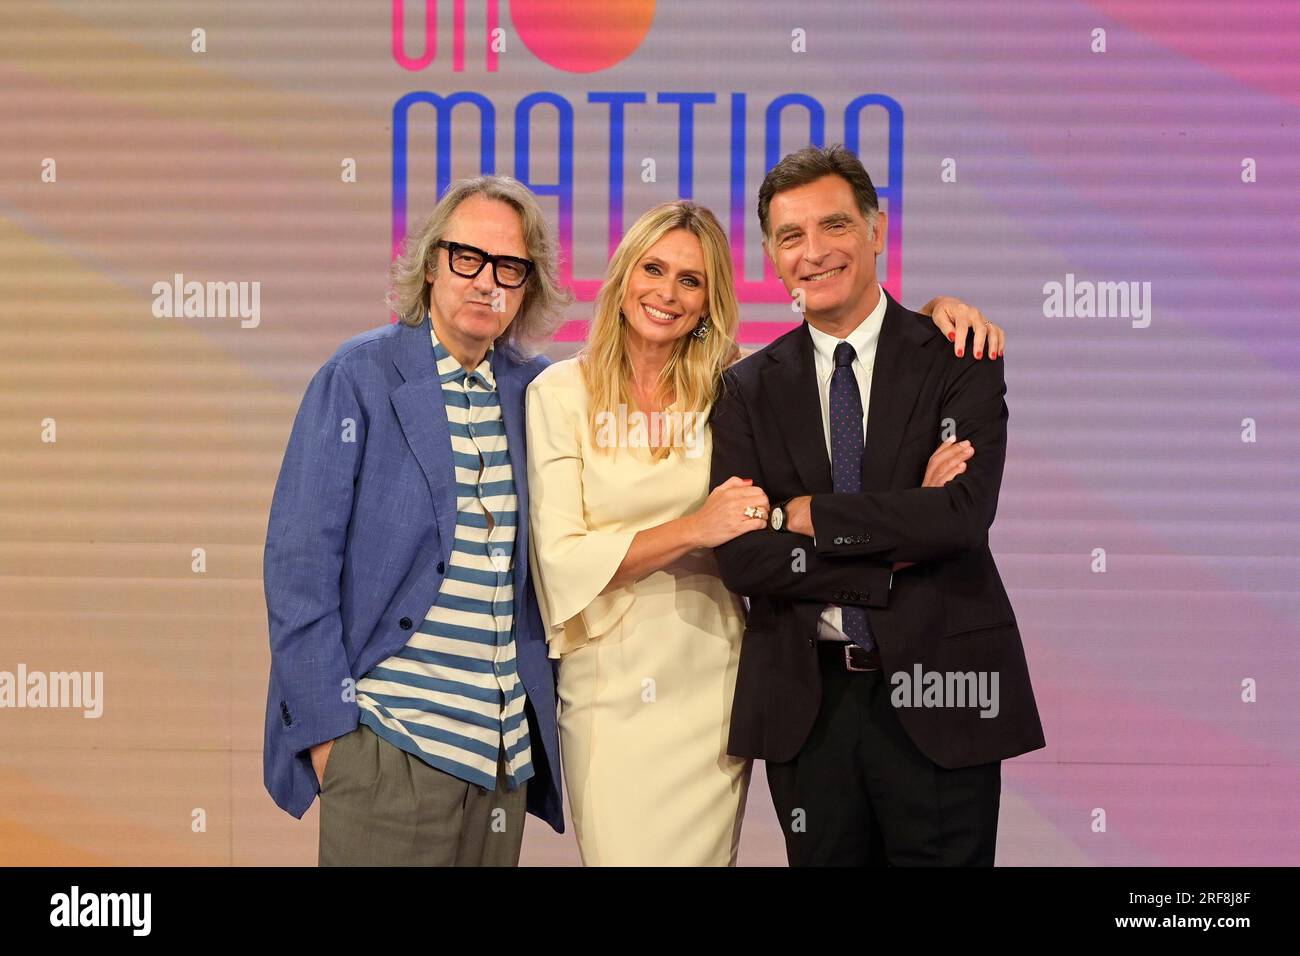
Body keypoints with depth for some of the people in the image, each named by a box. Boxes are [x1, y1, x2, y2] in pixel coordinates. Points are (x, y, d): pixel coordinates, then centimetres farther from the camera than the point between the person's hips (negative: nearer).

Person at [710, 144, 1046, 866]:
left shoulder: (959, 361, -1)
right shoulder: (747, 390, 5)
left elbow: (961, 516, -17)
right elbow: (740, 557, -6)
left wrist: (805, 515, -11)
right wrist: (901, 547, -13)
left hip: (936, 698, -2)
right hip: (806, 704, 2)